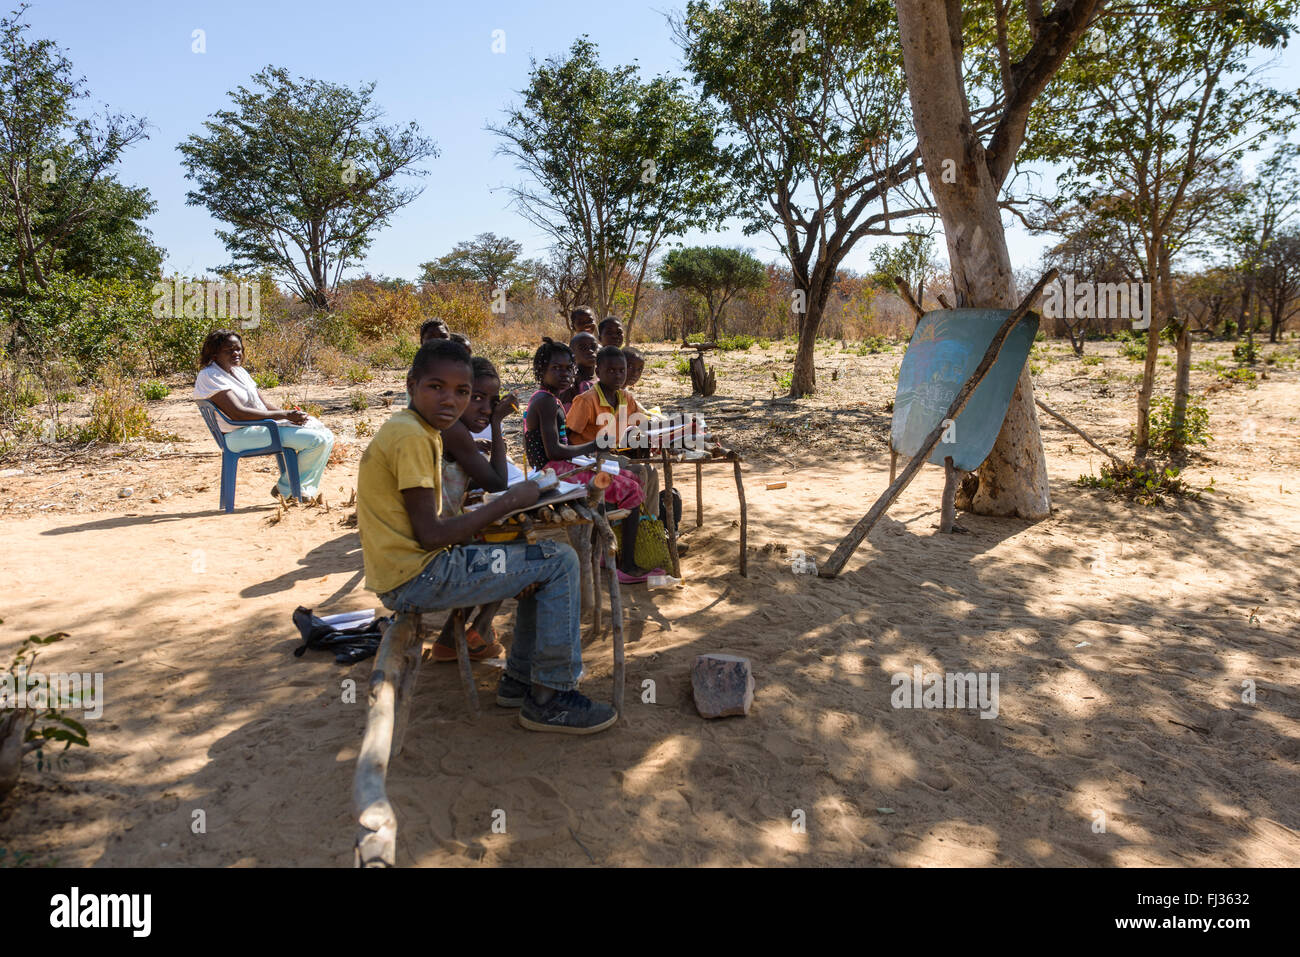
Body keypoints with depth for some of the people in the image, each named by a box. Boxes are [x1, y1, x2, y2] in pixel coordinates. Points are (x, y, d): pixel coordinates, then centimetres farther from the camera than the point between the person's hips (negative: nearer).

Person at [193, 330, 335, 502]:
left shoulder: (239, 371, 17)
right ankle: (286, 488, -3)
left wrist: (291, 414, -6)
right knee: (317, 440, -22)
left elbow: (264, 404, 15)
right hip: (242, 434, -10)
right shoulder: (210, 377, -11)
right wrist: (285, 415, -22)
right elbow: (238, 414, -22)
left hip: (263, 424, 10)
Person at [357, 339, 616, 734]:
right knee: (560, 562, -9)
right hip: (415, 579, -10)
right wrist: (508, 502, -15)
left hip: (408, 574, 10)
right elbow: (429, 535, -22)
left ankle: (519, 679, 23)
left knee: (544, 554, 20)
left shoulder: (411, 429, 14)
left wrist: (485, 516, 3)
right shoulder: (413, 438, -18)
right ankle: (550, 699, 0)